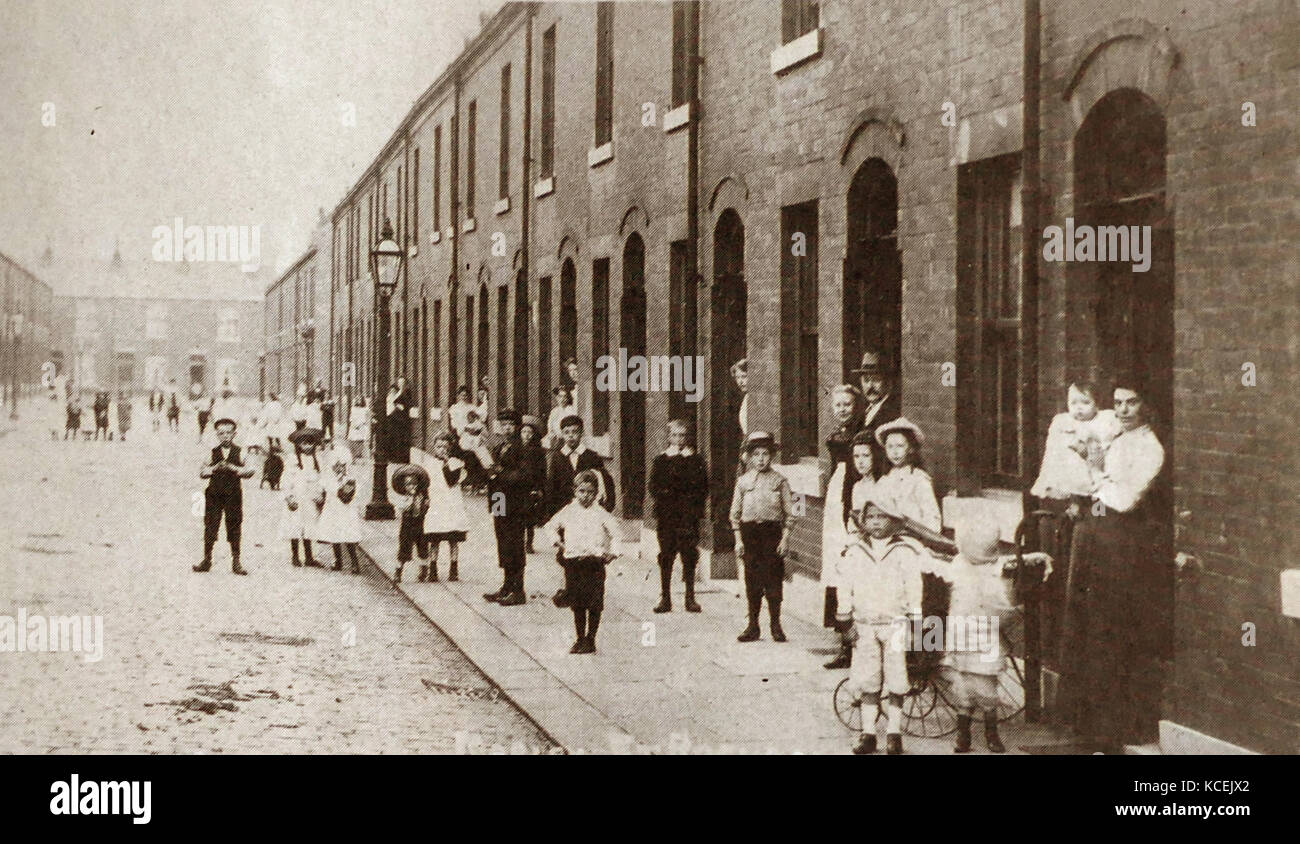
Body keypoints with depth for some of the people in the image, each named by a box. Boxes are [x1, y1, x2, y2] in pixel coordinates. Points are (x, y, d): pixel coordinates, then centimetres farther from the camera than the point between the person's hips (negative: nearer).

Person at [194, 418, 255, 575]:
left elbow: (250, 471, -1)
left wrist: (232, 468, -14)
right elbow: (202, 472, 8)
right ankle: (207, 561, 6)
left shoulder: (240, 452, 6)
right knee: (210, 525, -1)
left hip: (233, 493, -1)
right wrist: (215, 467, -10)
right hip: (214, 493, 1)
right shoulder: (212, 451, 10)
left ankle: (236, 563, 3)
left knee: (234, 526, -1)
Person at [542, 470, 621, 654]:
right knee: (577, 604, 5)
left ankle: (590, 640, 9)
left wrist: (612, 551, 1)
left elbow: (615, 533, 10)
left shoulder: (600, 514, 3)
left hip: (595, 562, -1)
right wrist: (557, 542, 6)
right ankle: (580, 639, 14)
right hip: (573, 562, 1)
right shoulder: (568, 512, 6)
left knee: (595, 604, -2)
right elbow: (551, 527, 18)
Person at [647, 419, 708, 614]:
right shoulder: (660, 460, 11)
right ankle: (665, 599, 3)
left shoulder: (696, 460, 10)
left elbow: (702, 486, 5)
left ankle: (690, 598, 4)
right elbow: (654, 487, 5)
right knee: (666, 557, -1)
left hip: (689, 516, 0)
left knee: (689, 556, -2)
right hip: (666, 516, 0)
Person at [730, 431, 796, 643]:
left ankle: (776, 626, 7)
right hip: (749, 530, 2)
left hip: (772, 530, -2)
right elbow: (735, 513, 10)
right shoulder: (743, 481, 8)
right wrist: (738, 540, 3)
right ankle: (752, 626, 10)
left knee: (773, 580, -2)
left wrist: (785, 539, -4)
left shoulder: (779, 480, 4)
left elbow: (789, 512, 4)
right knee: (752, 580, 3)